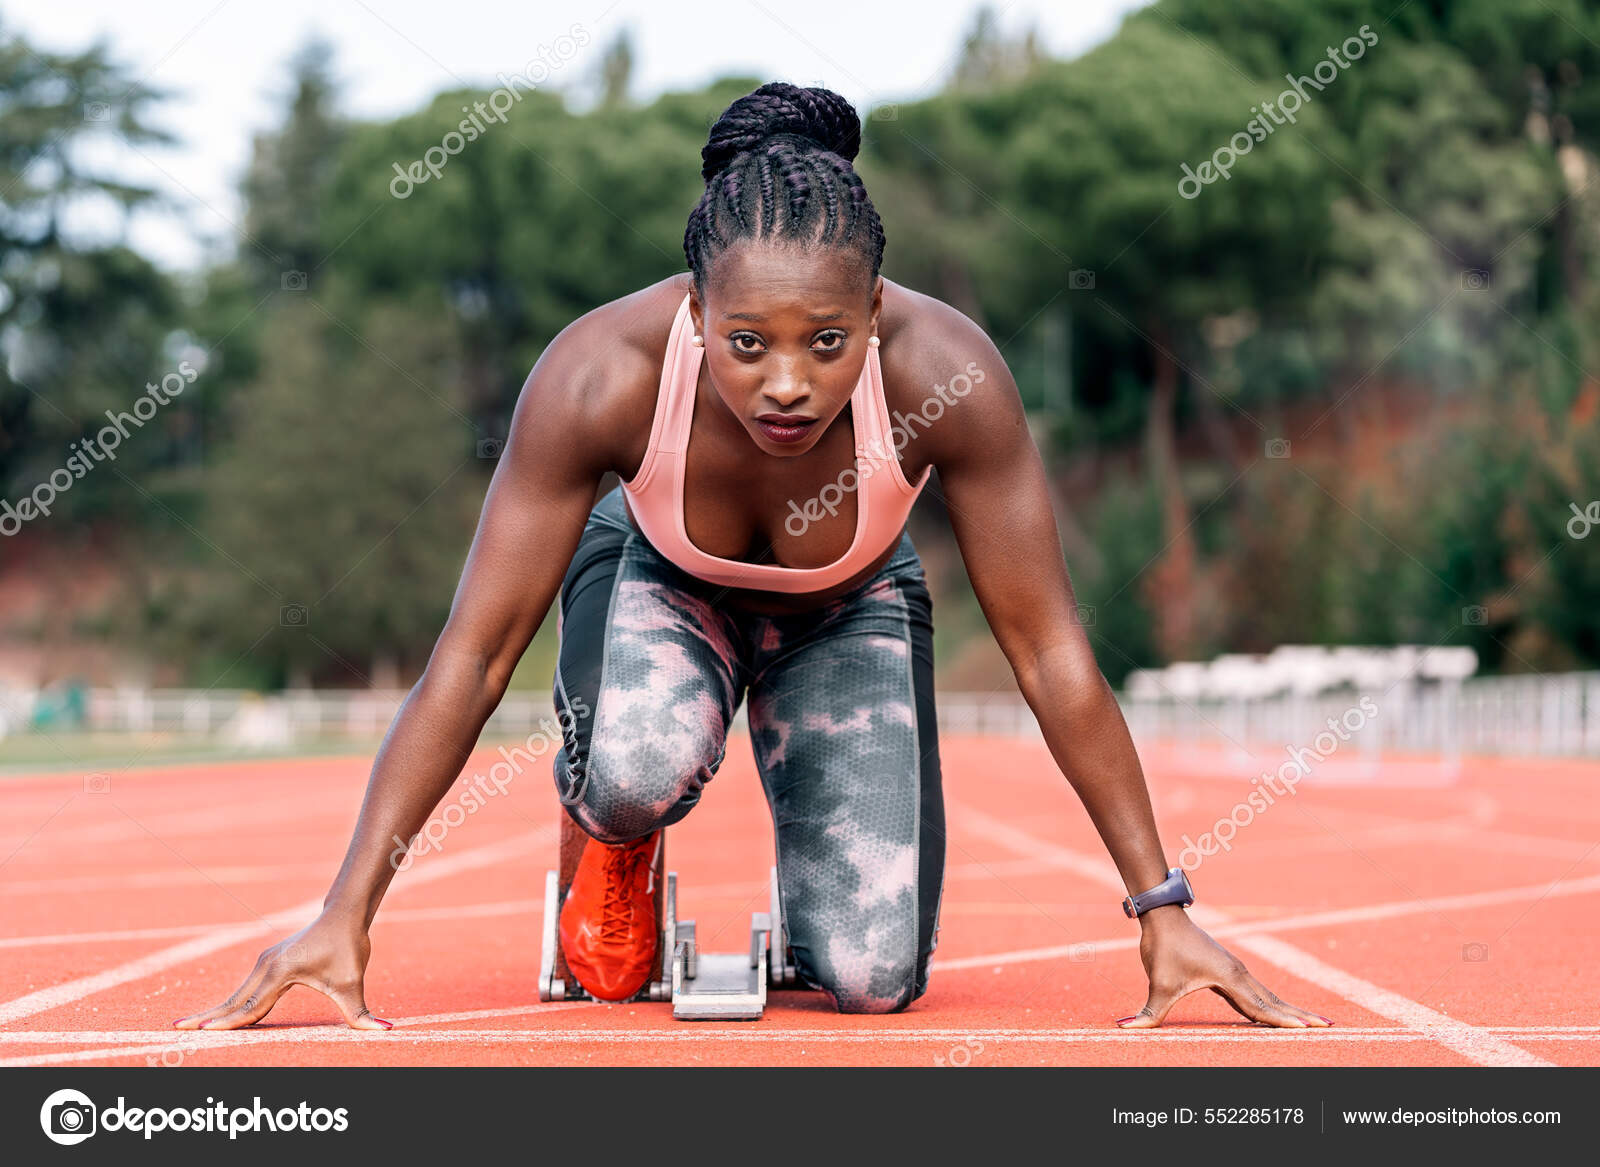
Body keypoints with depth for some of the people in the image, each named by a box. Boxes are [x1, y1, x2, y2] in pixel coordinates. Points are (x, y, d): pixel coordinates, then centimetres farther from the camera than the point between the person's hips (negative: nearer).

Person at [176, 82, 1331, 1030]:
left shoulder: (947, 372, -36)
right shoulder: (601, 376, -37)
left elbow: (1051, 656, -26)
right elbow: (472, 658, -30)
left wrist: (1164, 910, -24)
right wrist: (345, 917, -31)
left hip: (848, 609, 1)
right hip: (657, 578, -1)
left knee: (872, 980, -17)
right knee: (643, 767, -38)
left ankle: (813, 881, 20)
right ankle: (610, 840, 1)